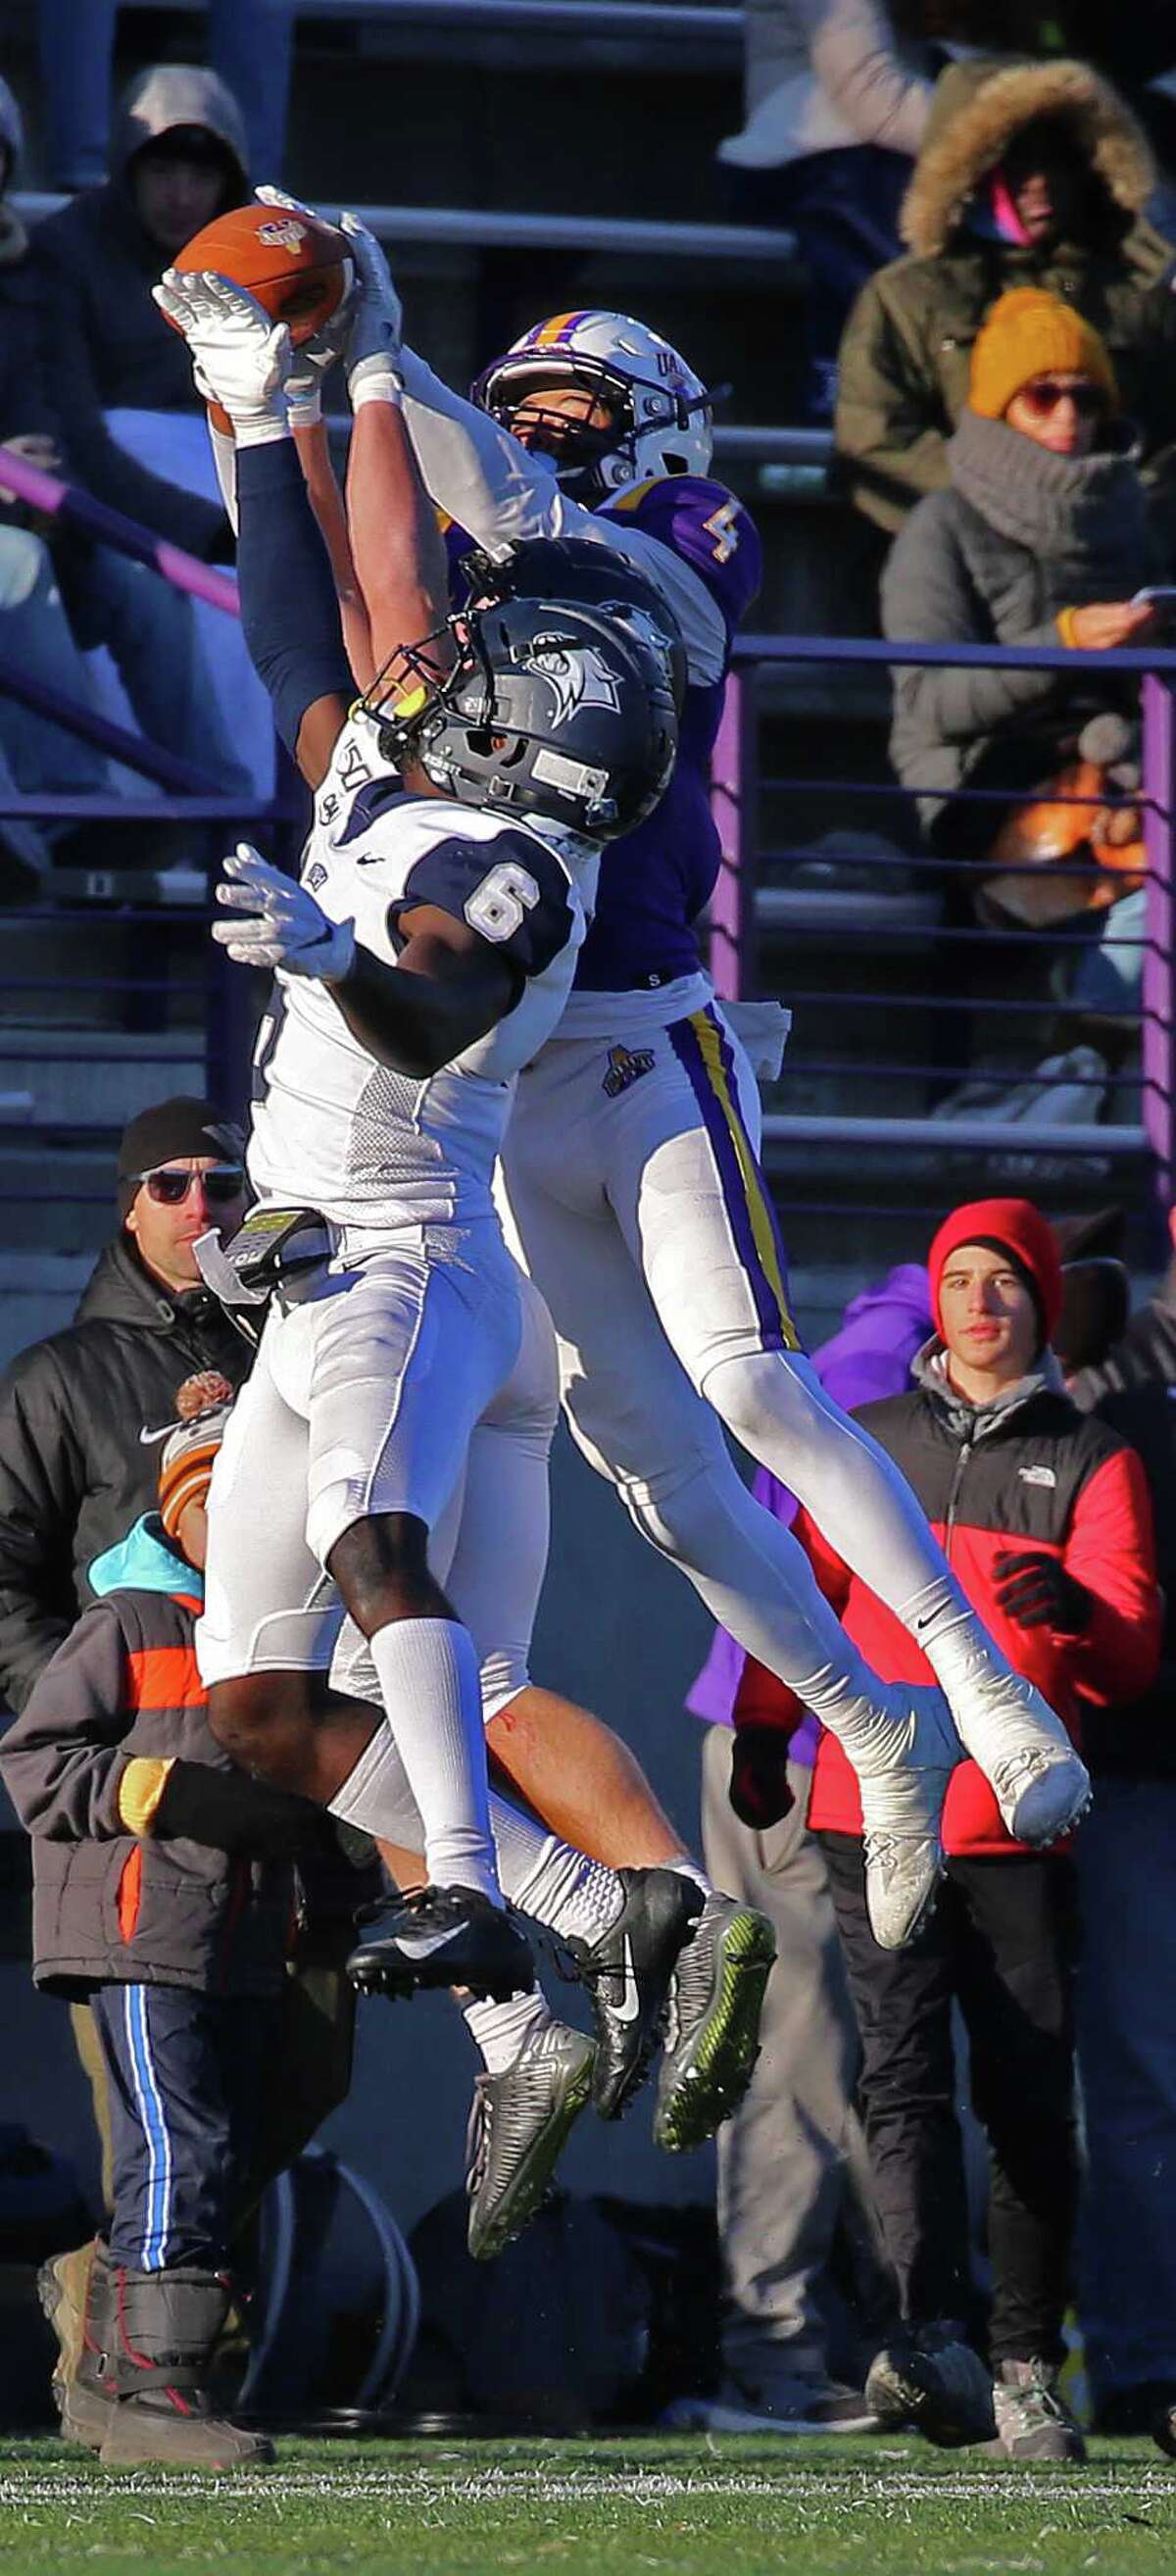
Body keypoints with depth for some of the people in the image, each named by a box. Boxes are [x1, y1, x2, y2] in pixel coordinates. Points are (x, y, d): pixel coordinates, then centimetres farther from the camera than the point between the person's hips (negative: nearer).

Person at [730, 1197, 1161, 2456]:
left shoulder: (1092, 1460, 10)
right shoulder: (869, 1445, 16)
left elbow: (1129, 1648, -1)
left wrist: (1068, 1612, -21)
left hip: (1017, 1820, 0)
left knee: (1027, 2096, 1)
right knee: (904, 2078, -14)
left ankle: (1027, 2368, 8)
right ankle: (934, 2340, -28)